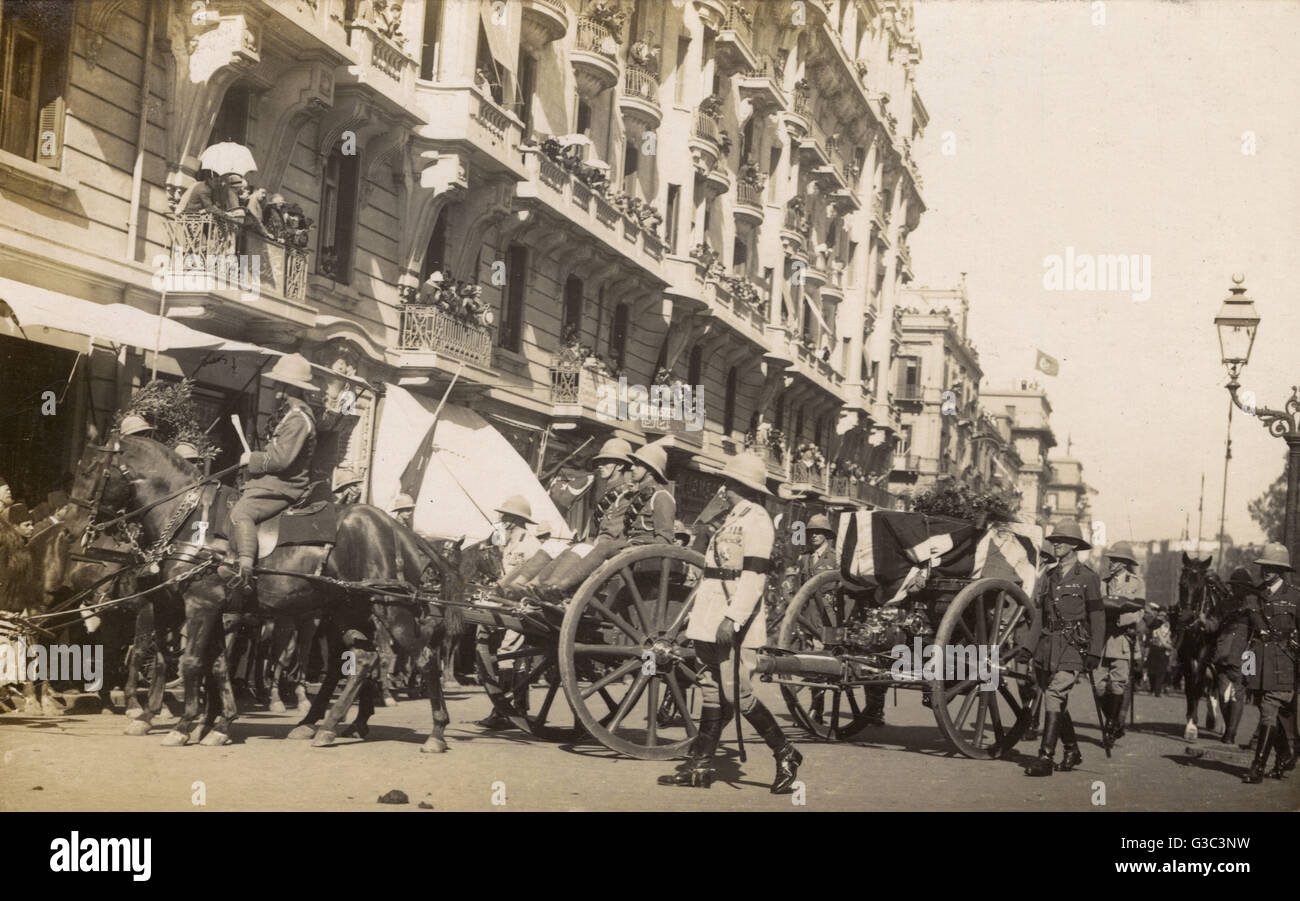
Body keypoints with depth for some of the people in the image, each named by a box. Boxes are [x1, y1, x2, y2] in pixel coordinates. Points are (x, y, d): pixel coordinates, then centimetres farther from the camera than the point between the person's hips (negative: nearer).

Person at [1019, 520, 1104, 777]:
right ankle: (1072, 750, 28)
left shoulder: (1086, 576, -2)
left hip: (1073, 646, -7)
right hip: (1047, 644, 7)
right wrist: (1028, 646, 12)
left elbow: (1097, 617, -3)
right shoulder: (1051, 576, 16)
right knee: (1056, 700, 11)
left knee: (1055, 694, -17)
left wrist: (1095, 652, -10)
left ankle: (1045, 757, -21)